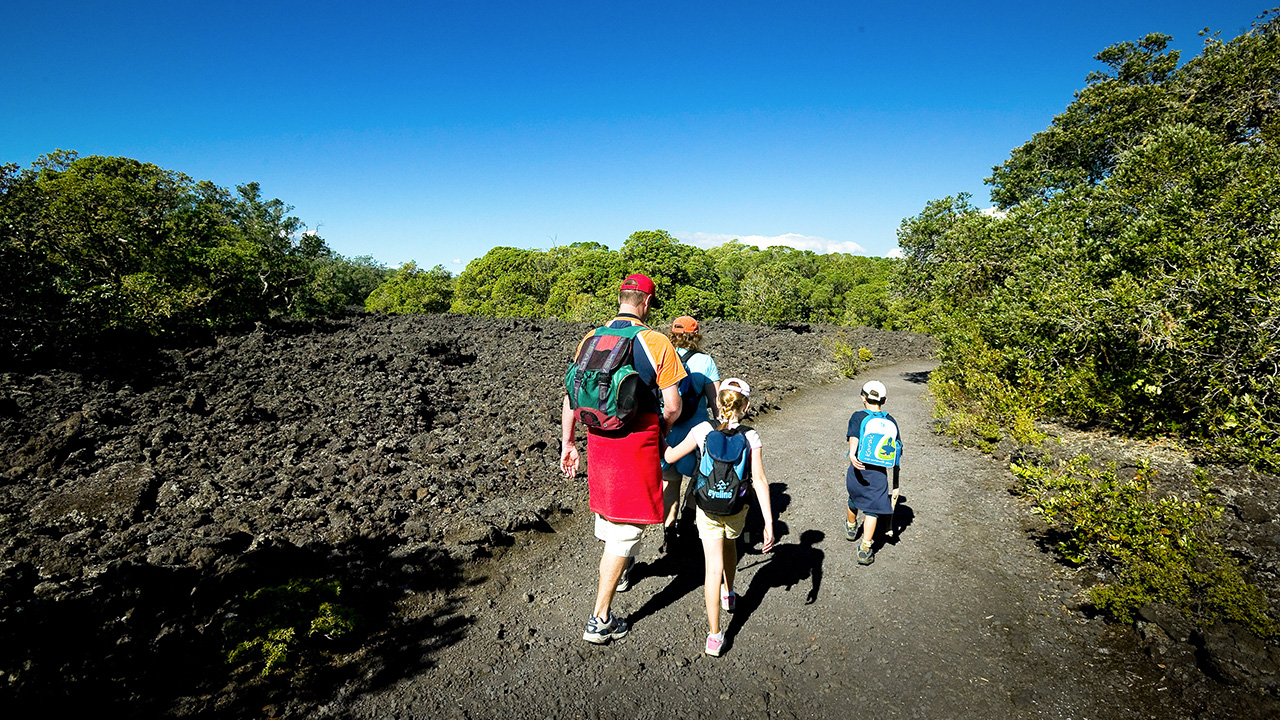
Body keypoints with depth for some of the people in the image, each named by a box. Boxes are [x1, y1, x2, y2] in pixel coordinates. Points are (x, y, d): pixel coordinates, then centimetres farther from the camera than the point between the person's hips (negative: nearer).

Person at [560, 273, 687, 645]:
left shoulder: (591, 339, 1)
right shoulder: (657, 343, -12)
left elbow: (572, 395, 2)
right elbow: (673, 407, -12)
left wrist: (568, 442, 10)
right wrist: (662, 429, 9)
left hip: (598, 439, 5)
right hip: (638, 443, -5)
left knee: (607, 505, 28)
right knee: (626, 524, 5)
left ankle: (621, 566, 54)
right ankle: (600, 620, 10)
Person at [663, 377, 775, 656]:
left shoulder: (703, 430, -15)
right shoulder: (751, 437, -15)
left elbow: (670, 457, -7)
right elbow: (759, 480, -19)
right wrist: (768, 522, -16)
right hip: (738, 508, 2)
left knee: (714, 567, 3)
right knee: (730, 544, 32)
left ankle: (714, 635, 2)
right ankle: (728, 595, 52)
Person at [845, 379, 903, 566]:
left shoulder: (858, 417, -4)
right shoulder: (891, 421, 5)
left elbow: (854, 437, -24)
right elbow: (899, 449, 8)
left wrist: (852, 455, -42)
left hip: (858, 471, 0)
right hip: (879, 474, 0)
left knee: (854, 501, 25)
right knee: (872, 510, 9)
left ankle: (851, 528, 50)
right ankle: (865, 549, 3)